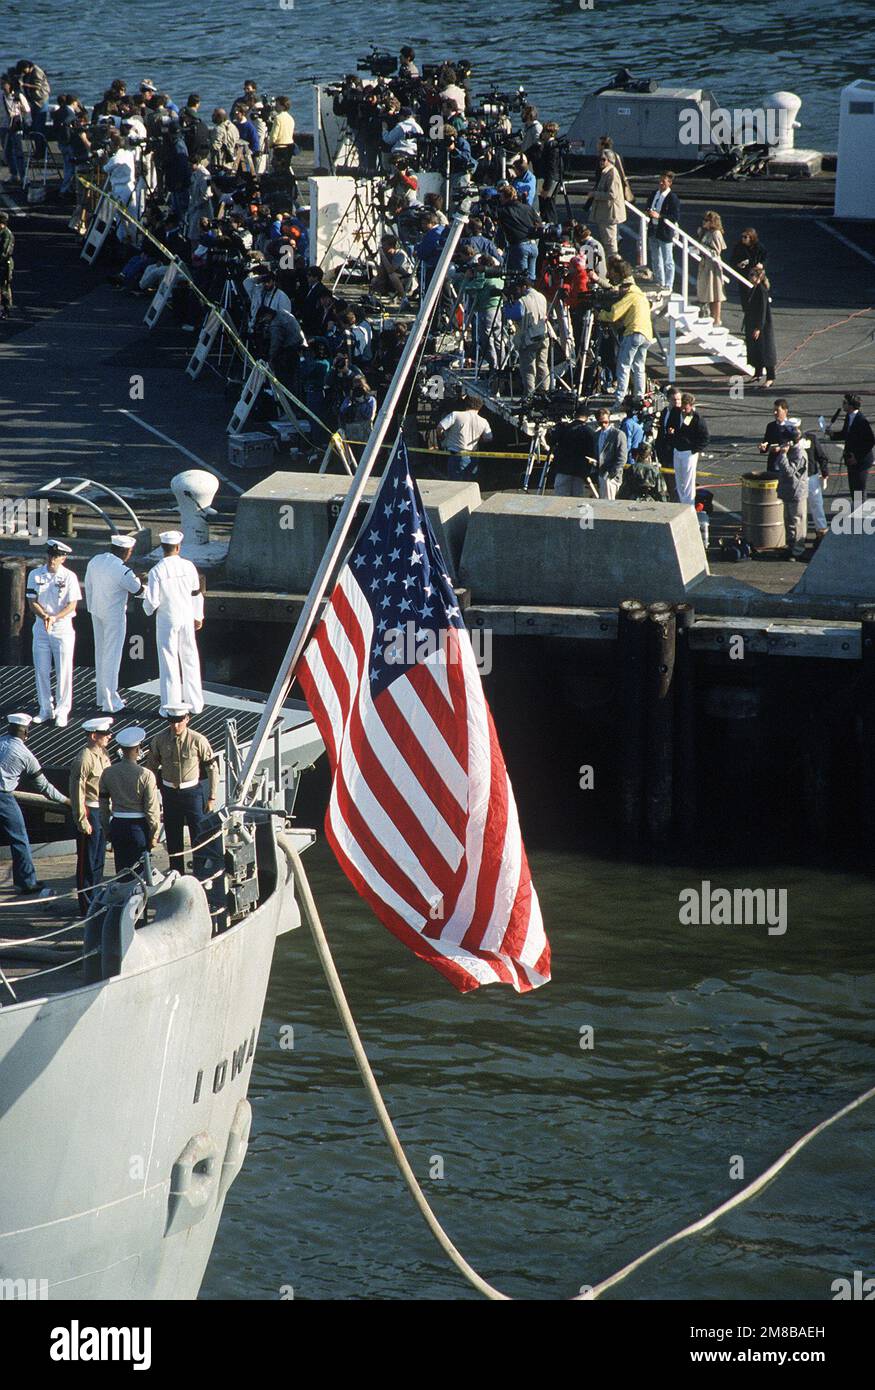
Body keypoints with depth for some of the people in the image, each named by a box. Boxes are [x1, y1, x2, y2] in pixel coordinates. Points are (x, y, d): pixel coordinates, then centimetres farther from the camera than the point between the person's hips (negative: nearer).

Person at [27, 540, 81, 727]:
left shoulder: (69, 577, -6)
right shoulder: (35, 575, 1)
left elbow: (72, 605, -9)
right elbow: (32, 602, -2)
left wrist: (55, 618, -24)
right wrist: (45, 616, -21)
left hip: (63, 629, -3)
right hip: (41, 628, 3)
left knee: (64, 671, -1)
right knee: (41, 670, 6)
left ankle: (62, 711, 8)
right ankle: (46, 709, 18)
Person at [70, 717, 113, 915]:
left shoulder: (103, 754, 9)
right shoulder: (84, 759, -19)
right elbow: (77, 792, -18)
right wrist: (82, 820, -19)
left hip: (103, 810, 9)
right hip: (90, 811, -9)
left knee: (98, 860, 17)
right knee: (87, 861, -1)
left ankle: (96, 900, 28)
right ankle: (86, 907, 5)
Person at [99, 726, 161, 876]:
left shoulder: (108, 773, -2)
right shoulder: (145, 775, -14)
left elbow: (103, 804, 6)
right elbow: (152, 809, -10)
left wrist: (107, 830, 16)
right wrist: (154, 835, 0)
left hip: (117, 825, 4)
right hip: (138, 826, -4)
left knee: (121, 870, 13)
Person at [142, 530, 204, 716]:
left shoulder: (156, 571, -16)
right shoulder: (188, 566, -6)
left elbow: (152, 601, -15)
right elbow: (196, 594, 5)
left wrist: (148, 609, 9)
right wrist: (198, 616, 19)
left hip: (166, 619, -3)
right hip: (186, 618, 3)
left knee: (169, 662, 4)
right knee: (190, 660, 14)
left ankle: (170, 706, 7)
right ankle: (194, 703, 21)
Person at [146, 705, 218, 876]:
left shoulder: (198, 740, -13)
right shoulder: (160, 740, -5)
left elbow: (213, 769, -5)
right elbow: (151, 767, 8)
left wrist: (212, 798, -5)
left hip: (192, 791, -3)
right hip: (170, 791, 3)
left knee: (199, 836, -3)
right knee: (173, 838, 11)